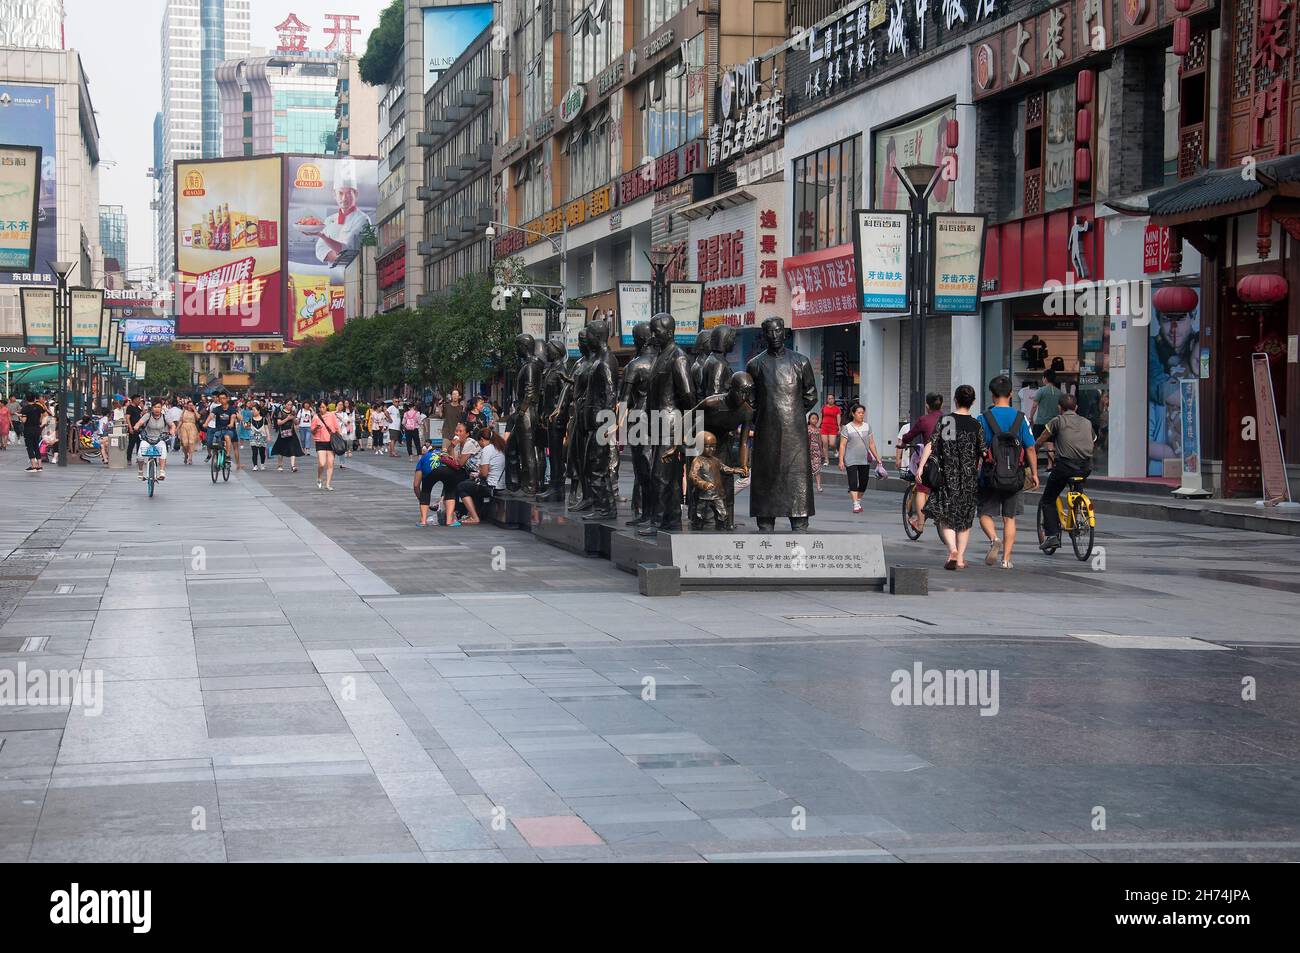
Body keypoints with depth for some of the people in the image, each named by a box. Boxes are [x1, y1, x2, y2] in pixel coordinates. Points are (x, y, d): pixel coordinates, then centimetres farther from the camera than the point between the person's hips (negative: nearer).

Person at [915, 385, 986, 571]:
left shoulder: (943, 421, -1)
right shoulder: (976, 426, -1)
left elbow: (930, 444, -9)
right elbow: (984, 453, -1)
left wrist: (921, 466, -9)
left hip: (947, 476, -1)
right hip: (969, 478, 1)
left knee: (944, 517, 5)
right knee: (965, 519, 13)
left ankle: (952, 550, -19)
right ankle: (960, 558, 14)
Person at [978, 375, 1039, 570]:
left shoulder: (984, 418, -6)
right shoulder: (1021, 418, -2)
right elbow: (1030, 449, -1)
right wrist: (1034, 473, 10)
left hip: (990, 478, -2)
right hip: (1015, 479, 2)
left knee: (986, 514, 10)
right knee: (1009, 518, 12)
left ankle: (994, 539, -18)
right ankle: (1006, 559, 9)